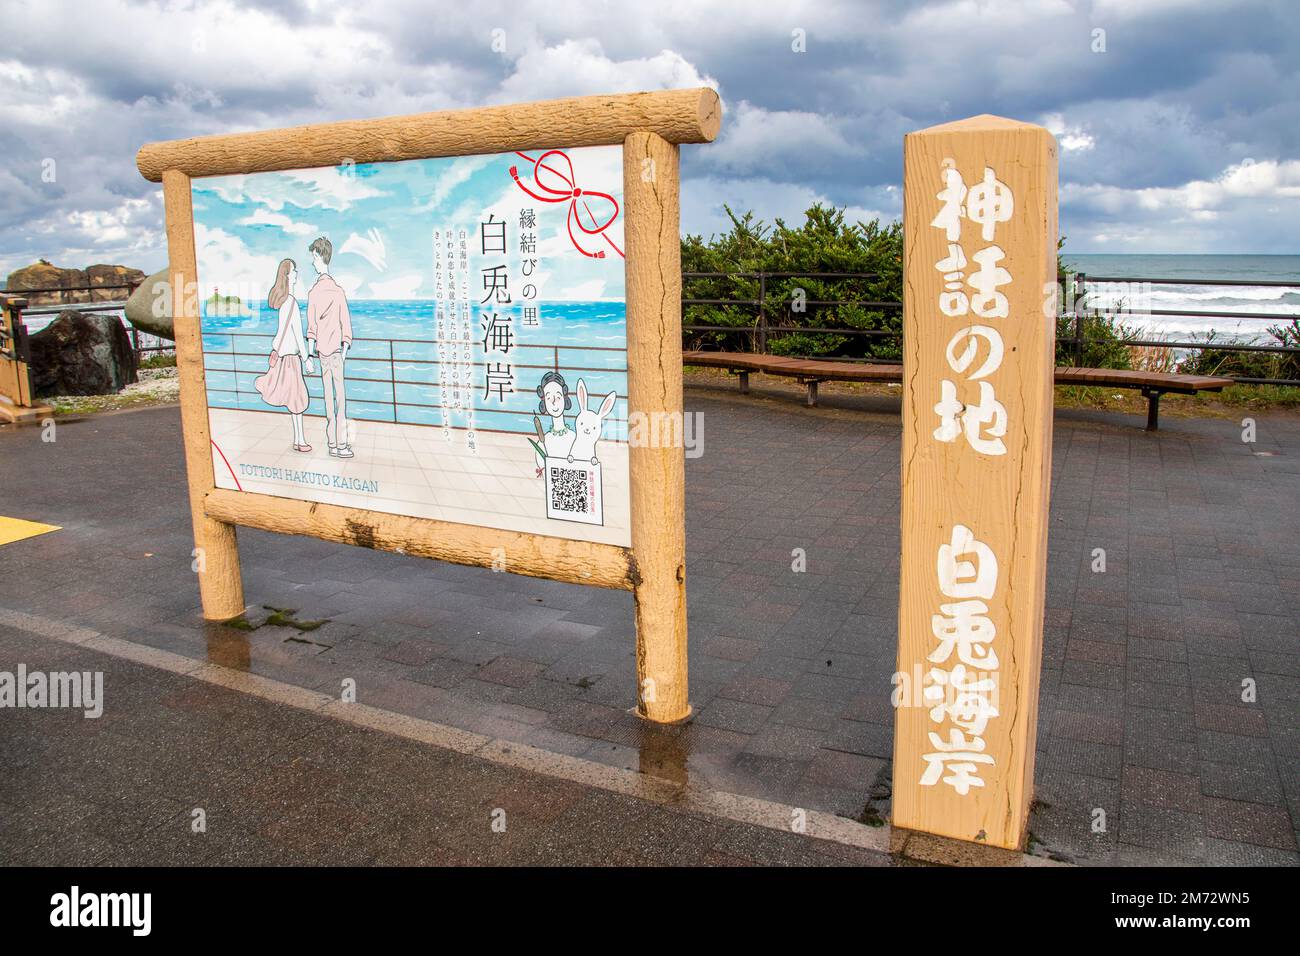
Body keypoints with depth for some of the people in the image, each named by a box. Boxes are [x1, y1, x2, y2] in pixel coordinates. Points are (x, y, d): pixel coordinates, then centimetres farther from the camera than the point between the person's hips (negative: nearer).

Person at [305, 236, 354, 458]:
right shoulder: (338, 289, -7)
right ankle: (341, 444, -2)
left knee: (328, 393, 8)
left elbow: (311, 325, 0)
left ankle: (333, 443, 13)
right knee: (340, 392, -1)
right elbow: (346, 321, -7)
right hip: (336, 348, -3)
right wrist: (345, 346, -1)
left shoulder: (313, 292, -1)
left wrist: (311, 345, 7)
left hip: (322, 348, 3)